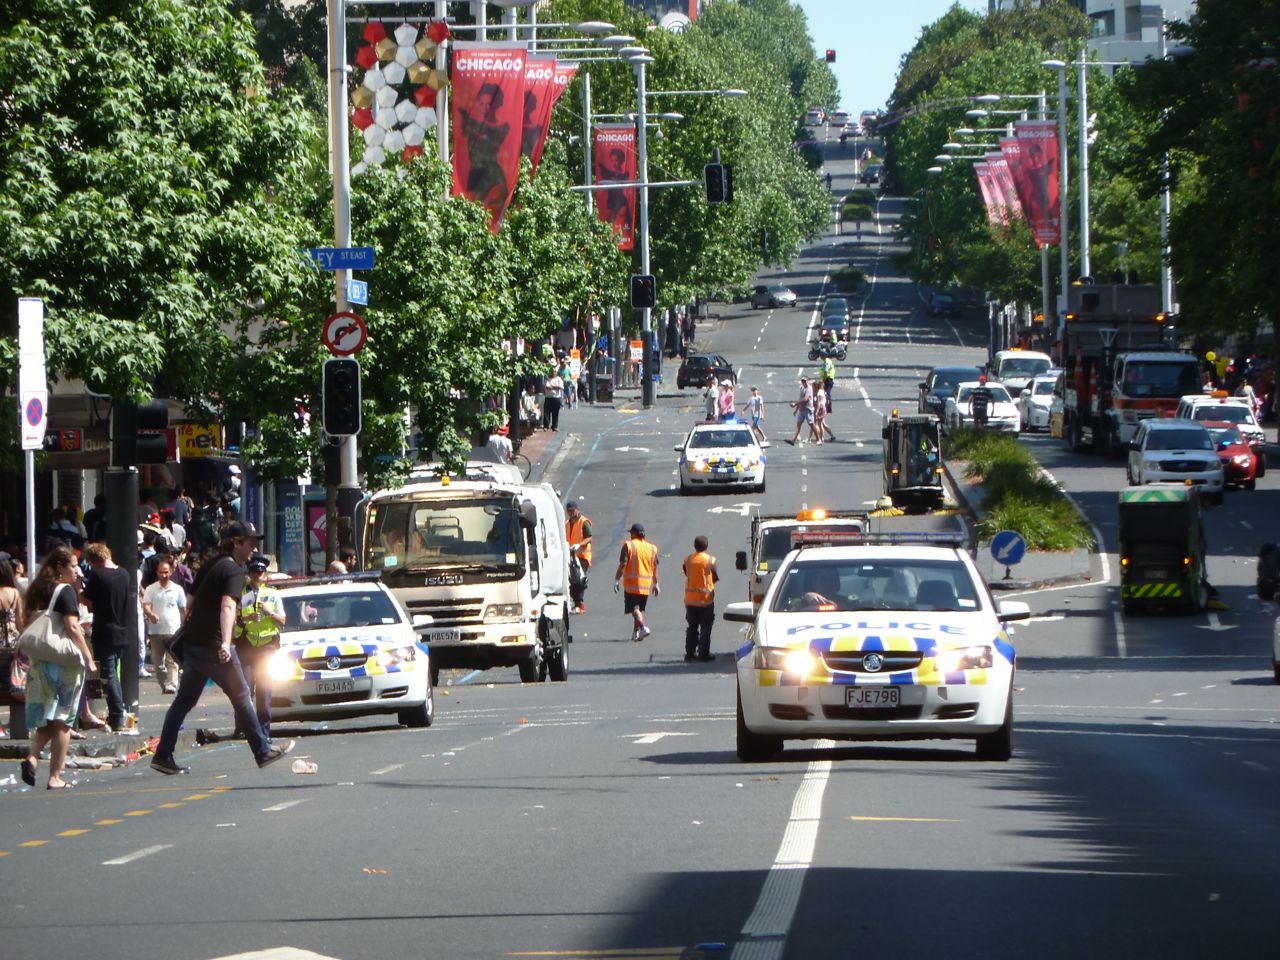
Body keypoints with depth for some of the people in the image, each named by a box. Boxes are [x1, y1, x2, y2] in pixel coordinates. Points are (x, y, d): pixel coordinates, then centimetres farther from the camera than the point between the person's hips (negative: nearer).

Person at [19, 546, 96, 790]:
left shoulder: (37, 592, 11)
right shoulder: (65, 591, -9)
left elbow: (26, 626, 15)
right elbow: (72, 628, -17)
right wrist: (89, 658, -14)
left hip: (38, 661, 6)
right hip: (64, 661, -6)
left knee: (46, 719, 13)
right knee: (62, 722, 2)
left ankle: (32, 757, -13)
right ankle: (55, 777, 1)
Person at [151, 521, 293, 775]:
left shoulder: (209, 566, 14)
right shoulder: (234, 571, -13)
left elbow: (192, 600, 23)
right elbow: (227, 606, -28)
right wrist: (225, 642, -40)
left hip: (192, 642, 8)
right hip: (213, 645, -8)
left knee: (184, 700, 10)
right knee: (241, 696, 2)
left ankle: (162, 756, 6)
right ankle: (263, 752, 8)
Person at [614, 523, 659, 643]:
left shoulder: (628, 545, -6)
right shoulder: (652, 548, 9)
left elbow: (622, 565, -11)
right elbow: (655, 568, 12)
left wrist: (616, 580, -6)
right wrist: (655, 584, 21)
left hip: (631, 584, -5)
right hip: (646, 584, 5)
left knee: (634, 608, -8)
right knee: (639, 609, 17)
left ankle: (642, 627, -28)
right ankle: (635, 632, 21)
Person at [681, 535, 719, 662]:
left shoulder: (688, 559, -3)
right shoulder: (710, 560, -10)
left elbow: (685, 572, 9)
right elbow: (716, 578, -2)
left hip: (690, 599, 3)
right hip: (706, 598, -3)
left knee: (691, 628, 11)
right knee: (705, 628, 3)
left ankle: (690, 653, 11)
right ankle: (703, 653, 0)